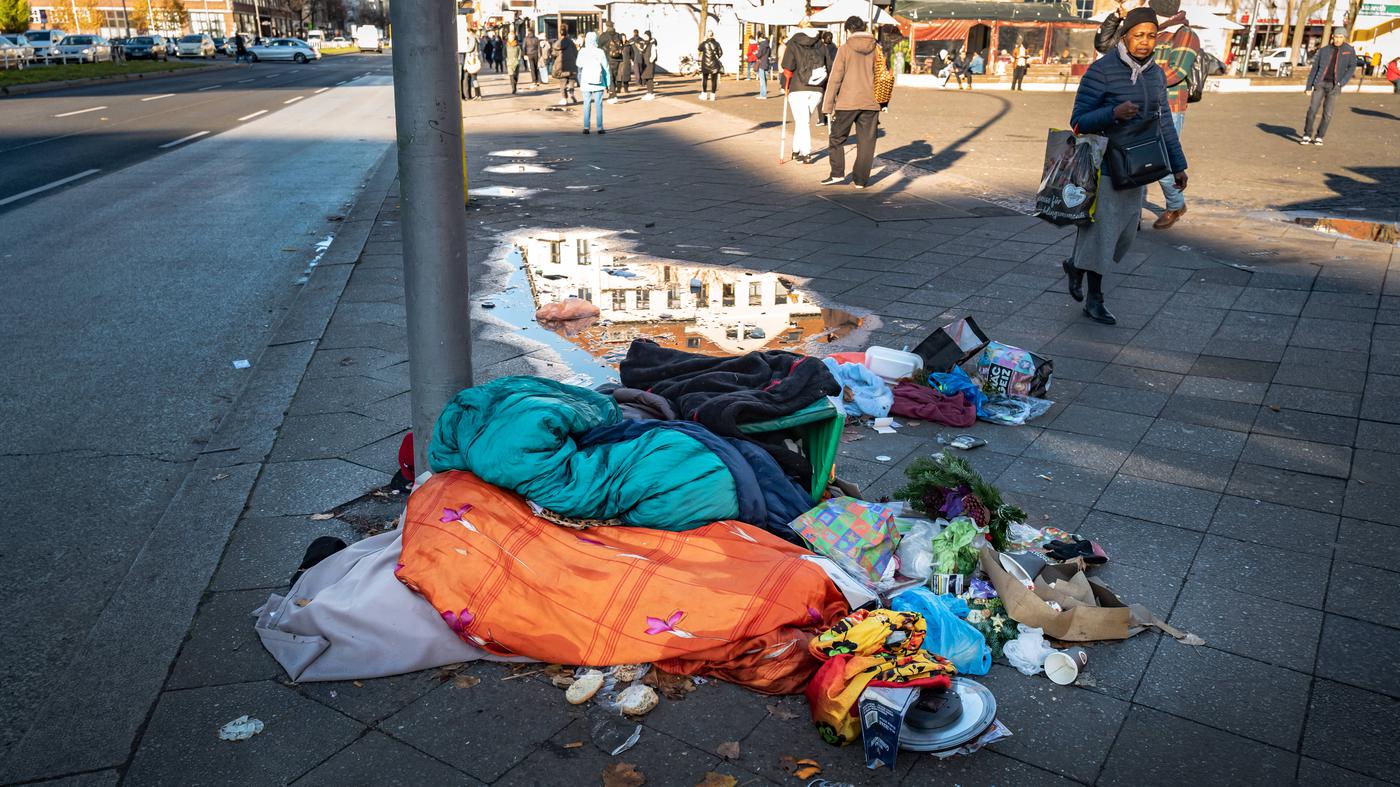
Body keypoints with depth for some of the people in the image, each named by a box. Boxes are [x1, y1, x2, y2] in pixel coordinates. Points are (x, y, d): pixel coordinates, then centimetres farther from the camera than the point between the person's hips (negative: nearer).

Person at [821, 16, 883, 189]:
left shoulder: (845, 49, -3)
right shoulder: (877, 49, 6)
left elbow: (835, 79, -5)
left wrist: (828, 105, -1)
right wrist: (883, 102, 16)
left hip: (847, 103, -3)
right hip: (870, 103, 3)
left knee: (837, 138, 12)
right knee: (866, 142, 7)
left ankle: (837, 174, 8)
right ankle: (861, 180, 8)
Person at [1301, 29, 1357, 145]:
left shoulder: (1350, 51, 2)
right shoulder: (1324, 50, 5)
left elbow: (1352, 68, -1)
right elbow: (1315, 68, 7)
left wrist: (1341, 83, -14)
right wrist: (1309, 87, 3)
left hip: (1334, 86, -1)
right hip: (1320, 83, 1)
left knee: (1327, 113, -2)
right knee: (1312, 109, -10)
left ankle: (1319, 137, 11)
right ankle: (1307, 136, 2)